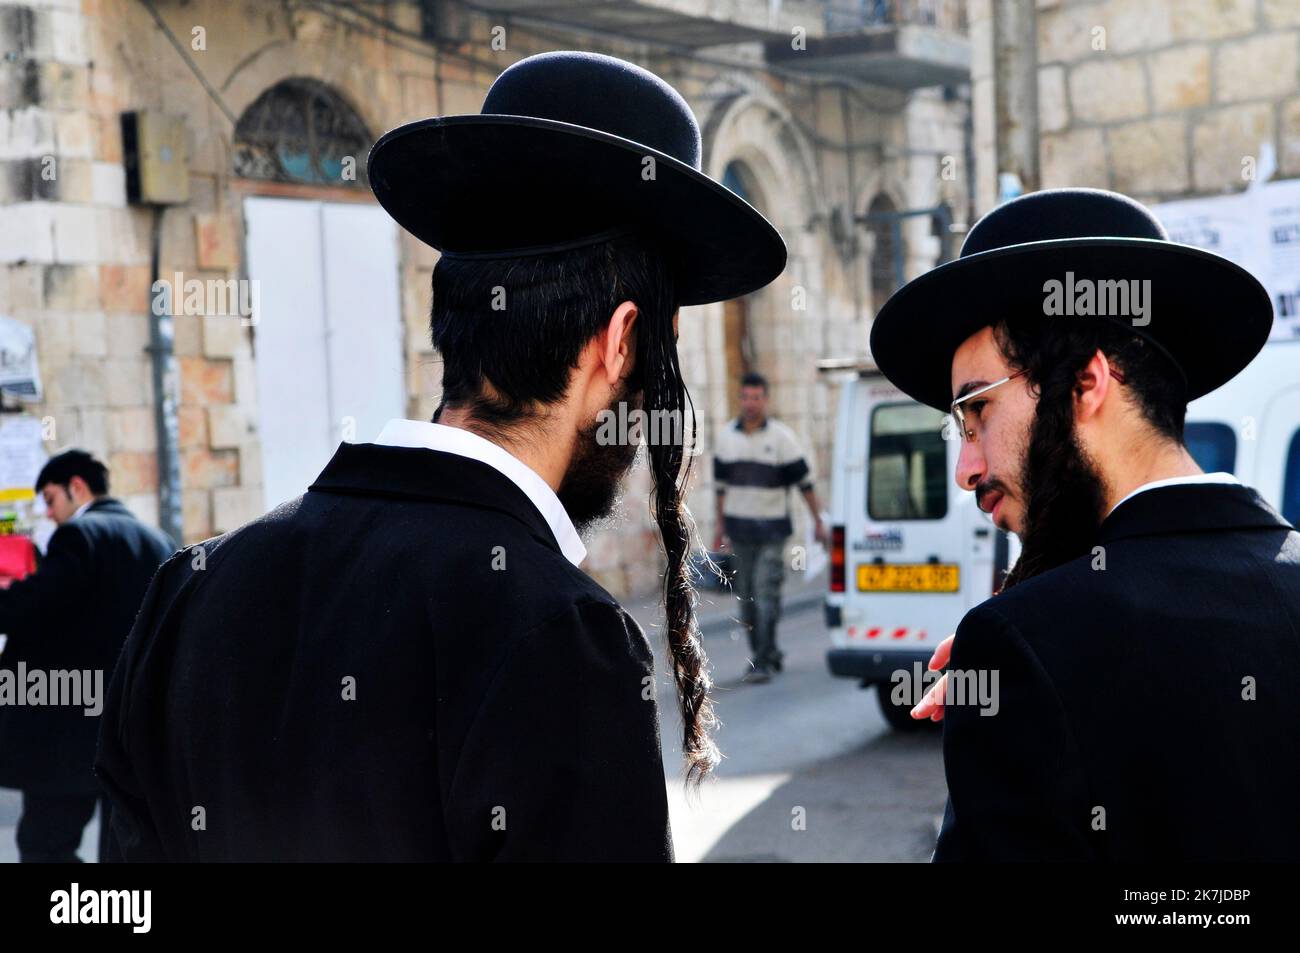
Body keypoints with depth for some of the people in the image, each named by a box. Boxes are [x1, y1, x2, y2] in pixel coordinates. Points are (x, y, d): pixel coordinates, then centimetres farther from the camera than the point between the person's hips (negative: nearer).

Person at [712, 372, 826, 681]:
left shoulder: (782, 436, -6)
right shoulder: (726, 436, 6)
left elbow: (804, 480, -2)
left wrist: (818, 520, -1)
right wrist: (720, 525, 15)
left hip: (772, 529, -4)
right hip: (738, 528, 4)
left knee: (766, 594, -12)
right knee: (746, 596, 8)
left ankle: (762, 662, -11)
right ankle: (767, 652, 21)